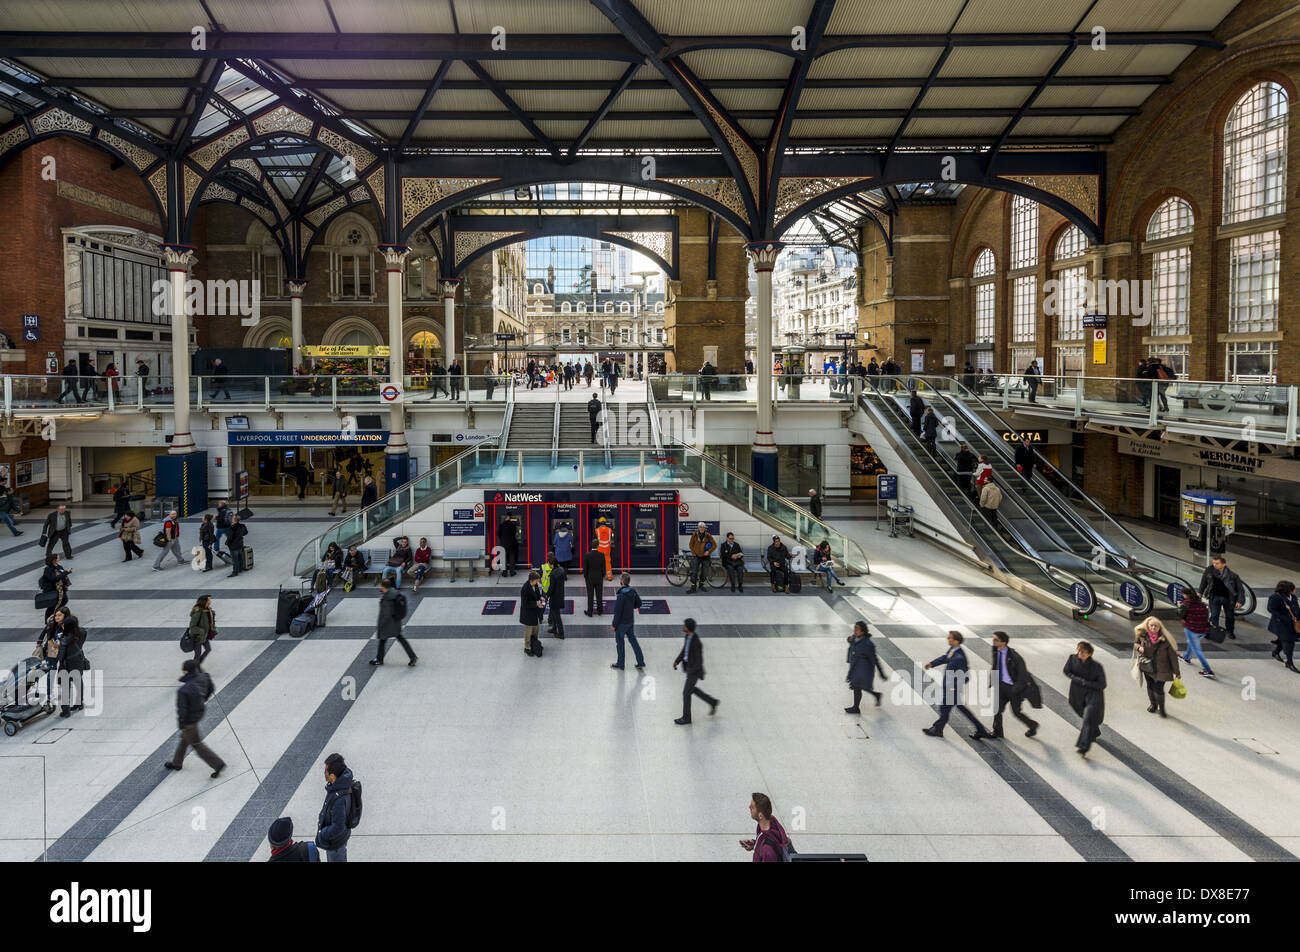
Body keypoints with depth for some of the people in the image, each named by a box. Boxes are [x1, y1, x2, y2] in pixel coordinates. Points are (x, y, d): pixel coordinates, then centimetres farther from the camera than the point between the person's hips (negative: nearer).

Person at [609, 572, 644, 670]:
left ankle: (620, 664, 22)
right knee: (632, 639, 19)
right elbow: (639, 603, 9)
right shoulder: (633, 591, -4)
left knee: (619, 642, 10)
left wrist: (614, 625, -14)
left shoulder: (621, 595, -27)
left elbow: (617, 612, -23)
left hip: (622, 623, -7)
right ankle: (641, 662, 21)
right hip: (631, 621, 7)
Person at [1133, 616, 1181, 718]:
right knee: (1150, 686, 16)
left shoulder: (1165, 639, -18)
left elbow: (1172, 655, -10)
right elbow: (1136, 643, 13)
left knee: (1158, 689, -7)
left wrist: (1177, 672, -4)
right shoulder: (1142, 635, -8)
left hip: (1161, 669, -4)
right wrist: (1138, 647, -13)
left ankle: (1161, 709, 17)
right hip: (1147, 667, 4)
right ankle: (1153, 705, 41)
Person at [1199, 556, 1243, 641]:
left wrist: (1239, 601, -15)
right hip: (1215, 596, 1)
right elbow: (1204, 582, 9)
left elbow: (1239, 588, -8)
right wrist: (1200, 593, 15)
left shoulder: (1232, 575, -16)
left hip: (1228, 598, -1)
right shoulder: (1209, 570, -9)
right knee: (1214, 615, -1)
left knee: (1230, 616, 14)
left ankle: (1230, 632, 33)